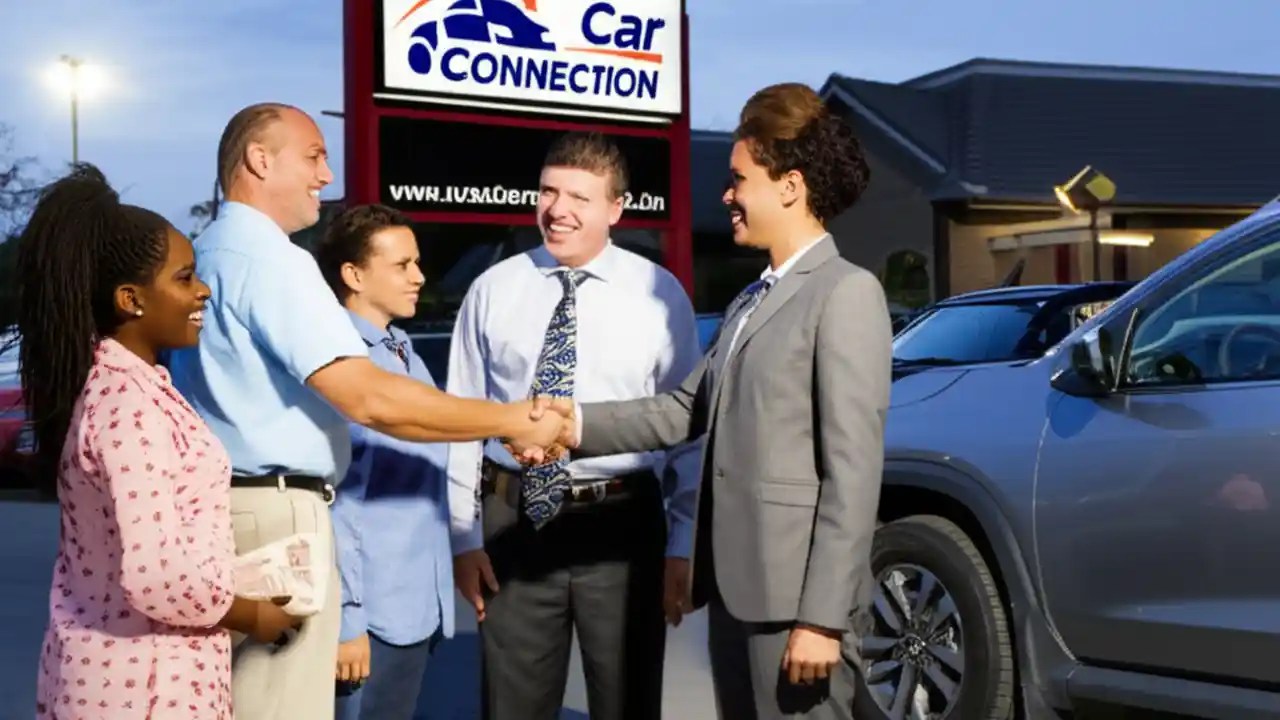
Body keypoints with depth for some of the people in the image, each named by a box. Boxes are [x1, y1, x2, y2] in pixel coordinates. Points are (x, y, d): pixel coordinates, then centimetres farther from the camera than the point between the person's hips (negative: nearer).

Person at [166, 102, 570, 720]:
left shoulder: (206, 254, 14)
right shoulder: (268, 257, -16)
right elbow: (371, 399, -23)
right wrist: (515, 422, -16)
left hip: (219, 502, 10)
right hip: (272, 514, -10)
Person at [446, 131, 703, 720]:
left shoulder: (659, 294, -2)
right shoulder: (493, 289, 2)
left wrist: (684, 543, -3)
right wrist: (464, 535, 1)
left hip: (622, 525, -1)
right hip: (514, 522, 1)